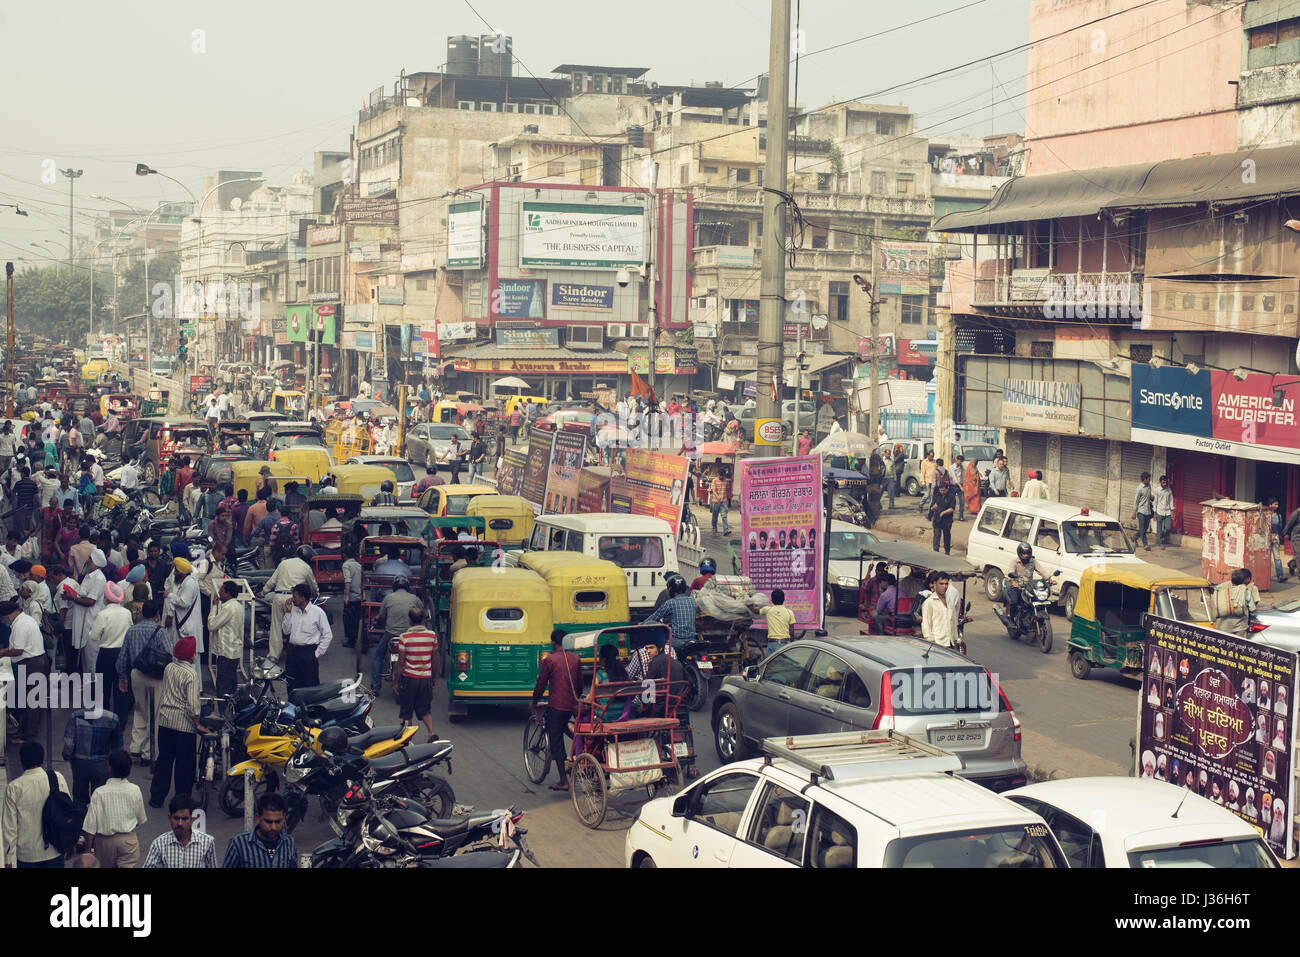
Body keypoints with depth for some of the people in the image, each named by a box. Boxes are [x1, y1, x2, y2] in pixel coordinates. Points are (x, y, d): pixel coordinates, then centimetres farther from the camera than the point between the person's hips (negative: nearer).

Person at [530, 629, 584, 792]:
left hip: (556, 705, -5)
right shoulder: (575, 659, 7)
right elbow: (580, 684, 15)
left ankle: (564, 781, -1)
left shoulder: (549, 660, -9)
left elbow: (541, 684, -5)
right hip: (571, 705, 5)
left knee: (556, 742, 0)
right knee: (559, 737, 22)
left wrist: (534, 702, 11)